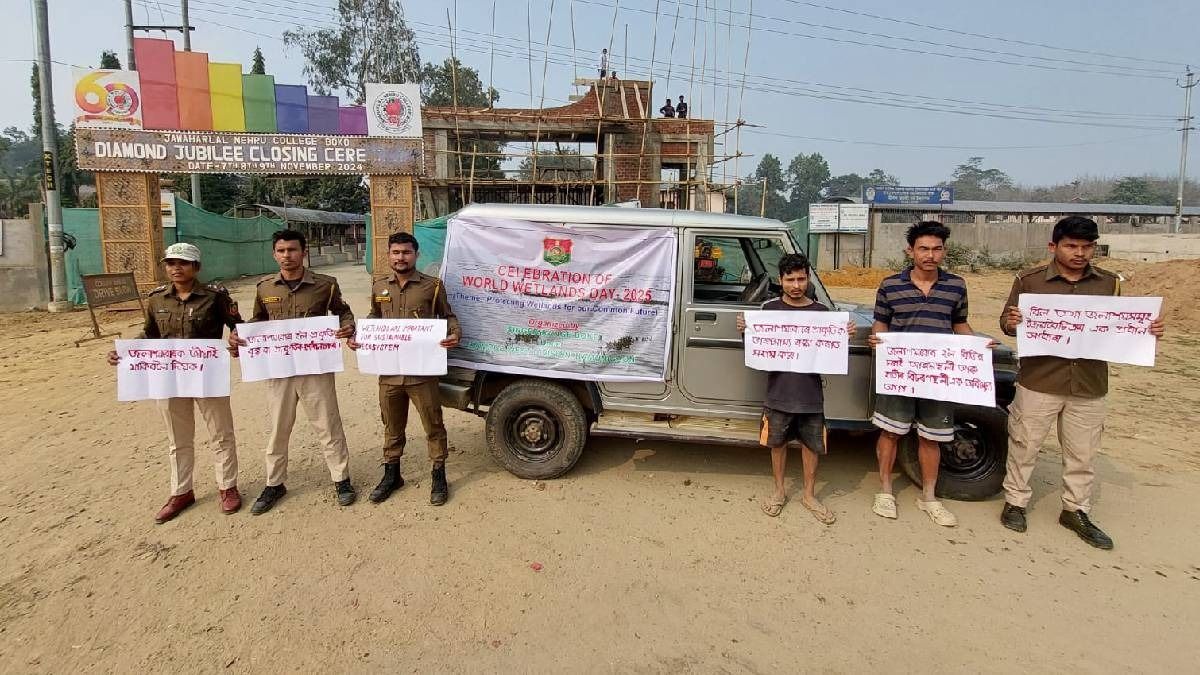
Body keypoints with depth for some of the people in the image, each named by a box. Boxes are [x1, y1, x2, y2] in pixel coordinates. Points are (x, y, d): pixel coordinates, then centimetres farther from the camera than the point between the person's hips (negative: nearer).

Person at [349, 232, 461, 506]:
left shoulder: (432, 285, -4)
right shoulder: (379, 287, 7)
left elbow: (447, 315, 4)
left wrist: (454, 334, -16)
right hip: (389, 371, 4)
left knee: (433, 424, 7)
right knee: (392, 427, 18)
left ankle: (439, 476, 23)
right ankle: (391, 475, 35)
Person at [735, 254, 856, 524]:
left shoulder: (821, 311, 1)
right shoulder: (769, 308, -1)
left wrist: (845, 335, -11)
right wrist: (744, 329, -14)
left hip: (810, 393, 1)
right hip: (778, 392, 0)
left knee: (811, 444, 11)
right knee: (777, 442, 12)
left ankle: (809, 495, 29)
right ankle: (779, 491, 31)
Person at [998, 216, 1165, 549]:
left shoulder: (1109, 283, 6)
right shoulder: (1029, 280, -4)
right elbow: (1006, 320, 0)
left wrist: (1147, 331, -6)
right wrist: (1010, 323, -23)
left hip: (1089, 386, 3)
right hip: (1039, 382, -3)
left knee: (1083, 454, 14)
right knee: (1024, 446, 8)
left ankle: (1076, 512, 30)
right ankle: (1015, 502, 25)